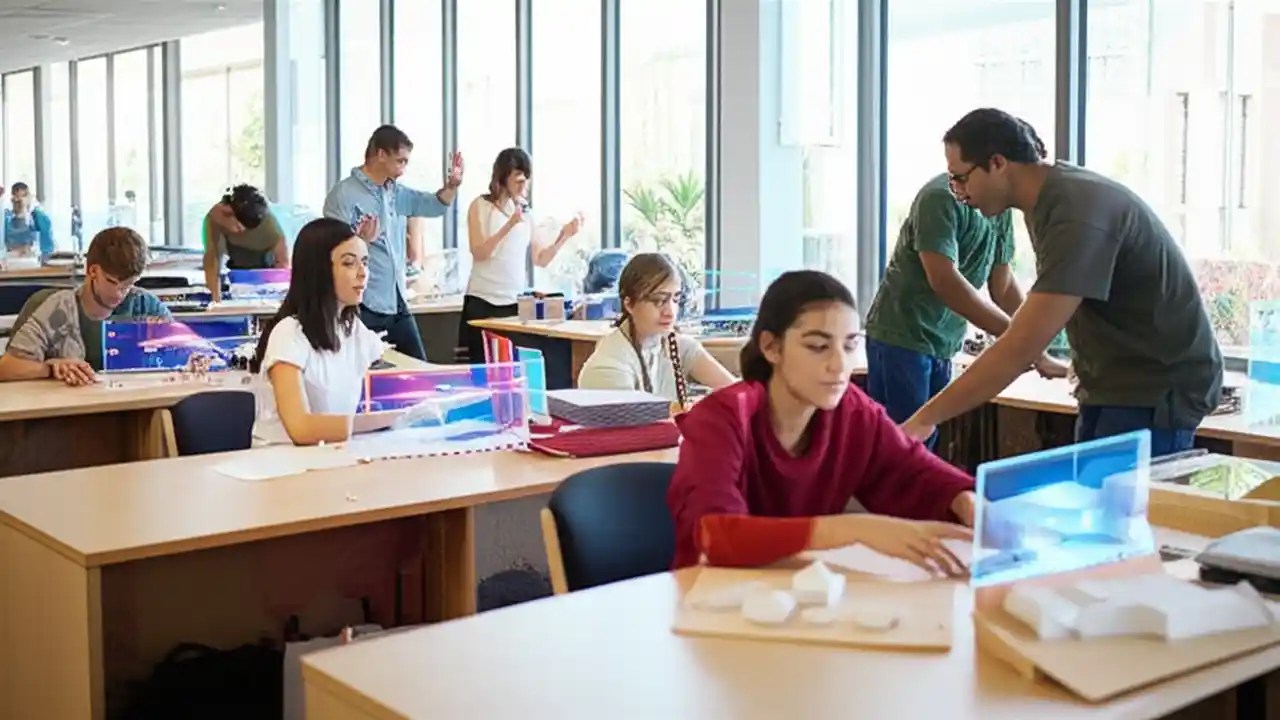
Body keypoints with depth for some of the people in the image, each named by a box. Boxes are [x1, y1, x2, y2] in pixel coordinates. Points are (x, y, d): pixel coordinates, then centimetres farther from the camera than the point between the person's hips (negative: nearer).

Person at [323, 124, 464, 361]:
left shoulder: (396, 193, 11)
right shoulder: (343, 194, -11)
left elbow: (434, 205, 23)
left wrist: (452, 185, 4)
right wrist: (360, 240, -38)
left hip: (397, 305, 8)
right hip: (364, 308, -8)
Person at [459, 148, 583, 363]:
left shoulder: (527, 213, 12)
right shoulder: (481, 206, 0)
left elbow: (541, 260, 9)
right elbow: (478, 253, -11)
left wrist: (563, 236, -4)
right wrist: (508, 226, -22)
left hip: (515, 302, 3)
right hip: (482, 301, -3)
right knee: (483, 365, 2)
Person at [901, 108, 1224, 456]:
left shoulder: (1077, 215, -26)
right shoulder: (1049, 197, 4)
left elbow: (1021, 348, -31)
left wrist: (925, 419, -29)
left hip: (1158, 389, -9)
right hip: (1118, 385, 9)